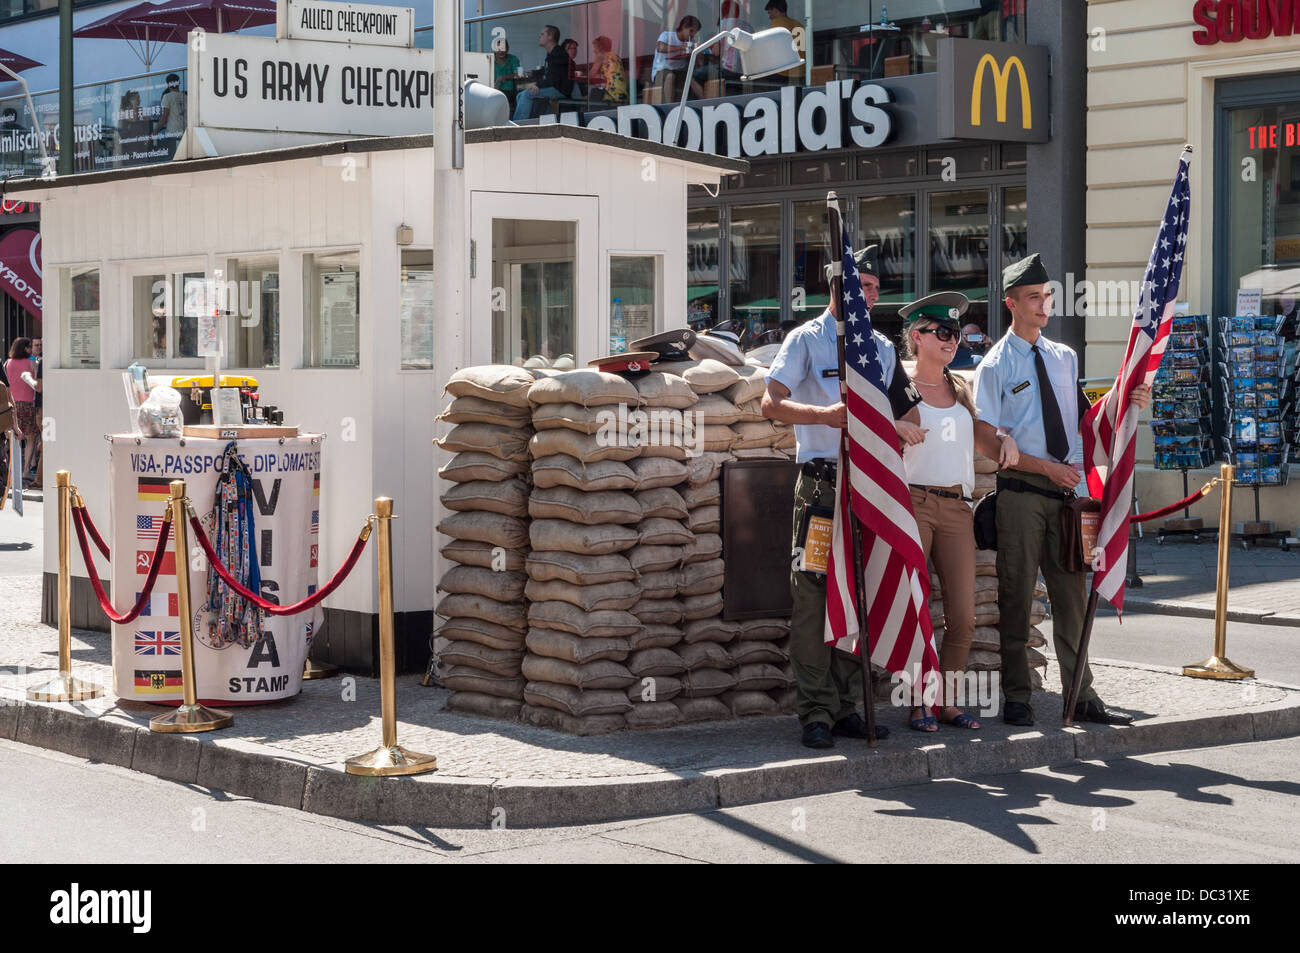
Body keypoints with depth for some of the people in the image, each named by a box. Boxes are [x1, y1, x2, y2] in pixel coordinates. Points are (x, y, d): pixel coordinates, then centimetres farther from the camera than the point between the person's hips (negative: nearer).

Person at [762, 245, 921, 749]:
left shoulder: (883, 348, 17)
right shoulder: (806, 340, 1)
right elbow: (771, 404, -10)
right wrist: (824, 414, -24)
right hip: (821, 484, -5)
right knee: (814, 596, -7)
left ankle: (847, 707, 13)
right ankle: (815, 713, -4)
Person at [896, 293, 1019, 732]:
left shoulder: (960, 388, 17)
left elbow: (982, 438, 22)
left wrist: (1005, 440, 1)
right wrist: (896, 426, -23)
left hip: (956, 507, 5)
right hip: (912, 502, -5)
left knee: (963, 616, 0)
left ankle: (949, 701, 11)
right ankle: (919, 703, 6)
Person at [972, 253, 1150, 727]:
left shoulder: (1064, 358, 14)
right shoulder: (995, 366, -5)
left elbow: (1084, 416, 19)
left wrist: (1123, 402, 1)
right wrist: (1048, 468, -15)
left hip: (1065, 488, 5)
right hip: (1019, 492, -5)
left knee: (1071, 595, 8)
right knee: (1017, 597, 1)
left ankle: (1081, 696, 15)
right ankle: (1016, 699, 10)